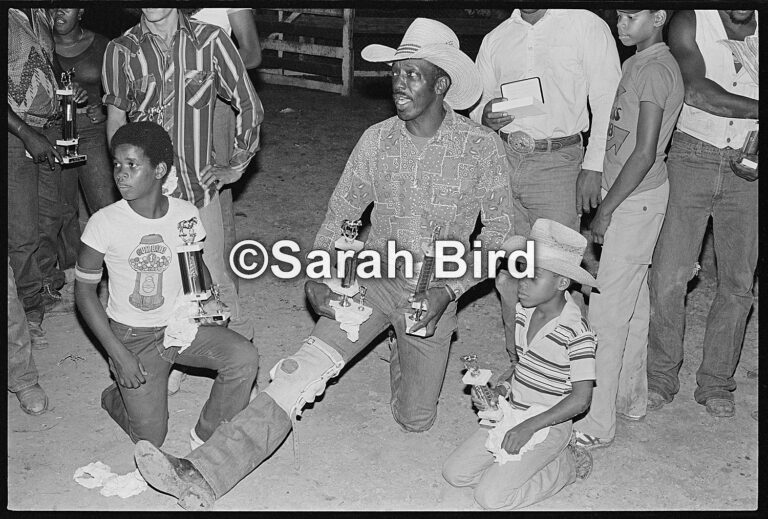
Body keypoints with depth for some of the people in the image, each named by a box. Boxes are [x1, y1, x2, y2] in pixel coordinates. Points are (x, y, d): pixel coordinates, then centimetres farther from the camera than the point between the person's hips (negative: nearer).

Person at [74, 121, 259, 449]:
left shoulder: (186, 215, -8)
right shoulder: (105, 223, -16)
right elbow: (84, 290, -8)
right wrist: (118, 354, -13)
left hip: (181, 324, 3)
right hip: (131, 336, -2)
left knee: (244, 358, -22)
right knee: (150, 438, -4)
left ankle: (206, 436, 0)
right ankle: (117, 396, 30)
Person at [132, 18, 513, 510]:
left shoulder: (482, 147, -12)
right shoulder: (377, 140, -4)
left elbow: (500, 232, -4)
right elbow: (341, 211, 6)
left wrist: (452, 288, -14)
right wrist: (319, 272, -9)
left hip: (435, 291, -1)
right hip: (376, 278, 1)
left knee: (414, 419, 9)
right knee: (310, 363, -21)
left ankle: (410, 358, 43)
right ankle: (202, 476, -28)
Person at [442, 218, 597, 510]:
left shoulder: (576, 333, -21)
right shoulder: (523, 311, 0)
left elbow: (581, 399, -19)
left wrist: (529, 426, -21)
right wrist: (499, 390, -3)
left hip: (548, 426, -7)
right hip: (511, 414, 7)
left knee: (490, 497, -14)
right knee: (454, 473, 1)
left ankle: (566, 464, 4)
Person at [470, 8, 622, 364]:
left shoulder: (587, 27, 2)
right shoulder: (495, 39, 16)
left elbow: (607, 103, -3)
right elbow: (477, 102, 23)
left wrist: (593, 167, -11)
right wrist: (485, 115, -2)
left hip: (558, 160, -4)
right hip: (504, 158, 5)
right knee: (508, 272, 6)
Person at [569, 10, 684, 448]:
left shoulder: (655, 69, -16)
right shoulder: (640, 63, 13)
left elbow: (644, 153, -20)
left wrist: (605, 211, -16)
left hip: (636, 201, -9)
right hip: (634, 197, 10)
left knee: (608, 311, -7)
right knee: (634, 303, 16)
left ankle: (598, 423, 1)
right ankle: (631, 399, 28)